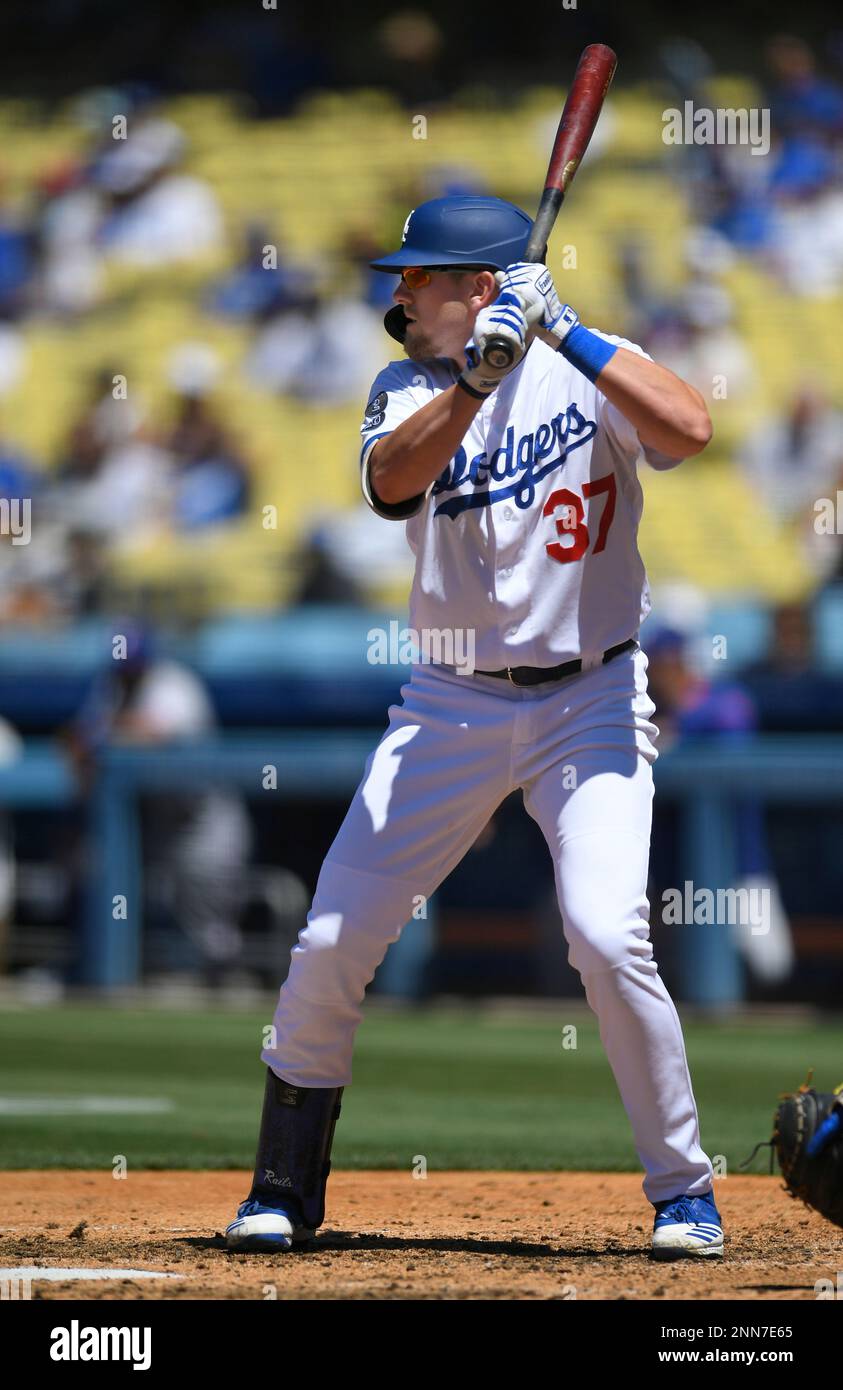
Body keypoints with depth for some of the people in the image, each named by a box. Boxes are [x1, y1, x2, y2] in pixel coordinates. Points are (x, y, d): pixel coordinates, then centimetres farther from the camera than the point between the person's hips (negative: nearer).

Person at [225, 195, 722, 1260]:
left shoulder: (587, 371, -5)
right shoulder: (410, 389, 2)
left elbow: (689, 430, -25)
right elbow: (392, 481, -21)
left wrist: (570, 333, -26)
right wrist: (475, 380, -34)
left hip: (589, 703, -3)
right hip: (452, 708, 3)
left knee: (608, 939, -19)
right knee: (333, 942, -2)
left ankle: (684, 1190, -2)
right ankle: (286, 1190, 15)